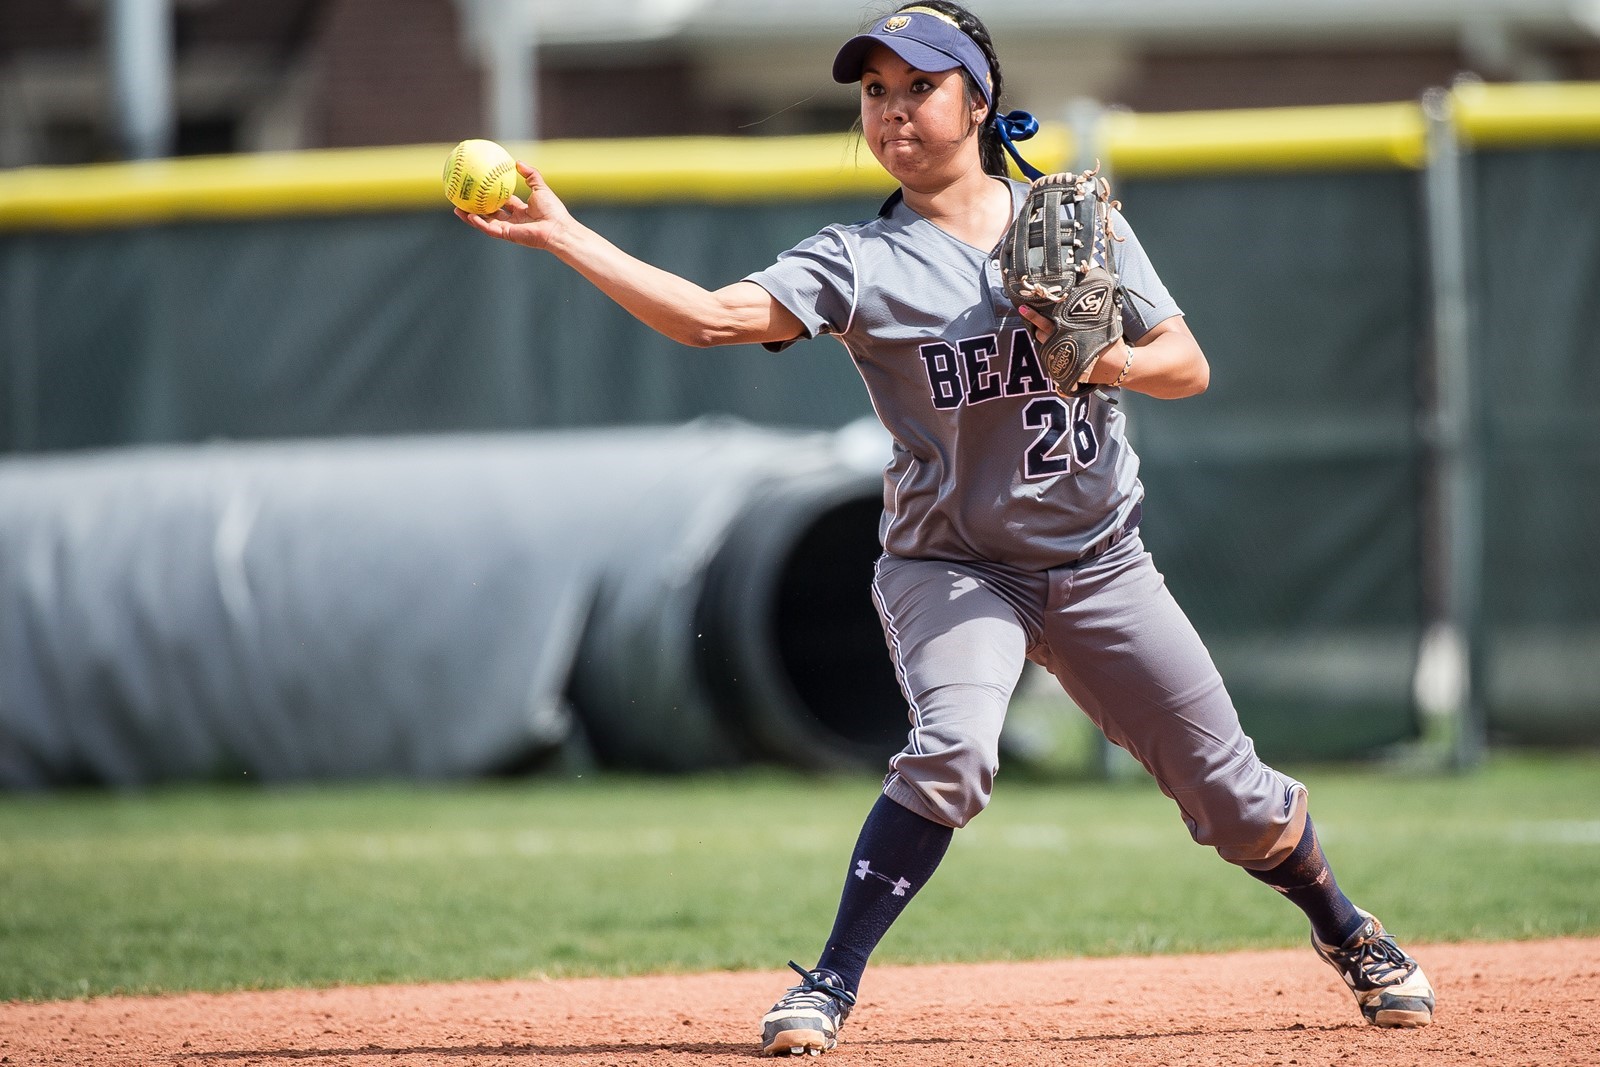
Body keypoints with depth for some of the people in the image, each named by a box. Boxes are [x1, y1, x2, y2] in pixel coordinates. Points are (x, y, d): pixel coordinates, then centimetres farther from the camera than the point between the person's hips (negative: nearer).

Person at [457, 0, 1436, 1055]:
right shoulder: (861, 260, -7)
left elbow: (1189, 366, 1)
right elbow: (714, 315, -21)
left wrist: (1112, 364, -21)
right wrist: (560, 234, -31)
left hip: (1101, 566, 2)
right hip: (952, 566, -2)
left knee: (1232, 795, 7)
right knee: (952, 750, -30)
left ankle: (1344, 928, 35)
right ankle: (831, 986, -22)